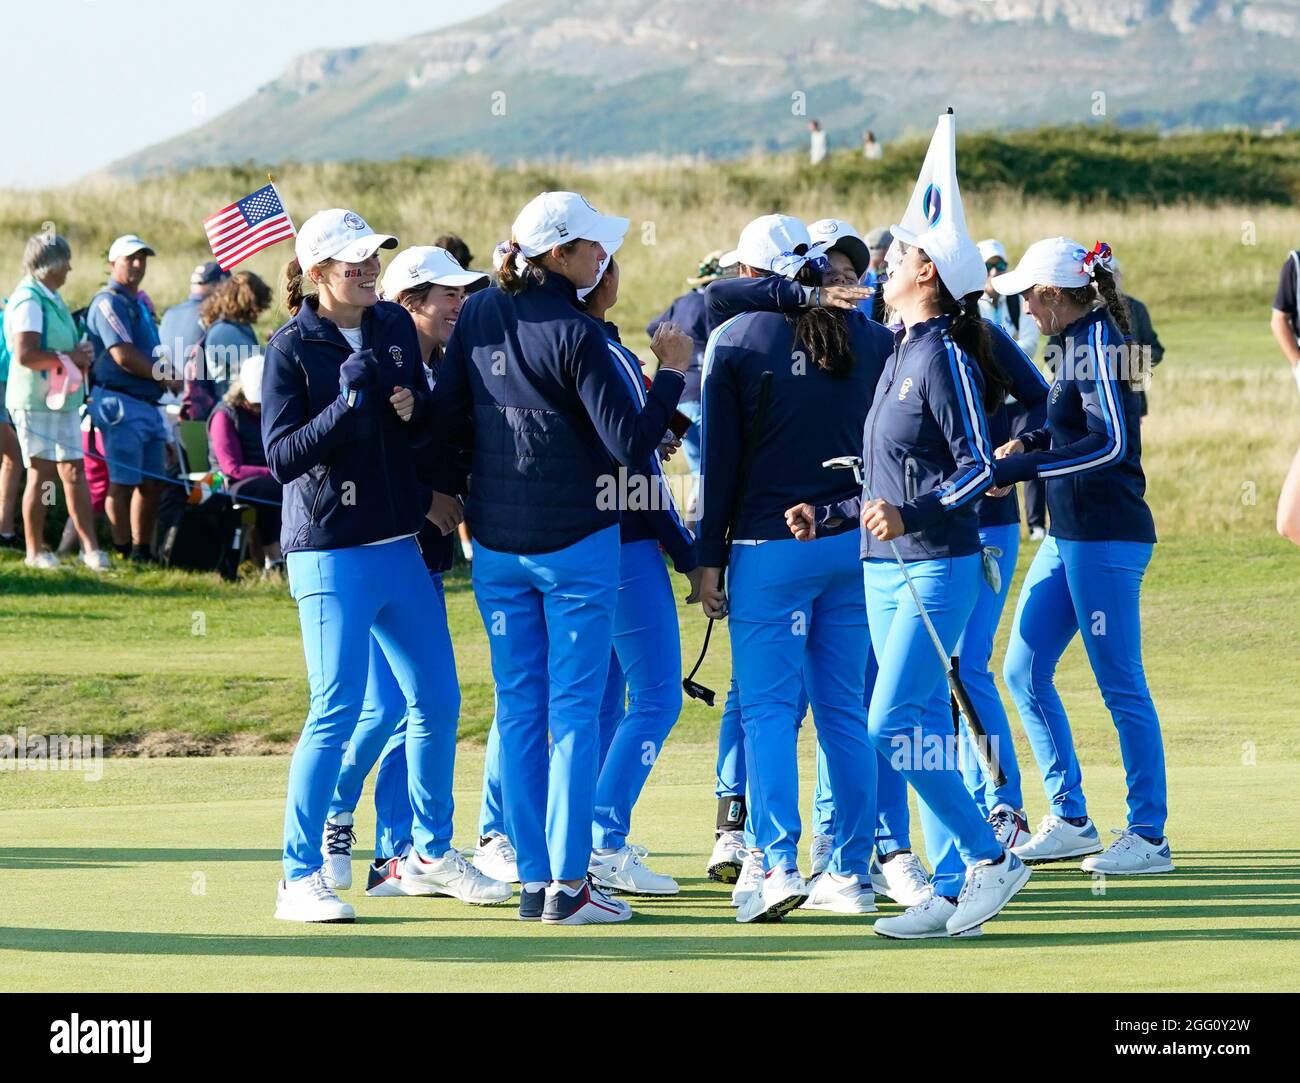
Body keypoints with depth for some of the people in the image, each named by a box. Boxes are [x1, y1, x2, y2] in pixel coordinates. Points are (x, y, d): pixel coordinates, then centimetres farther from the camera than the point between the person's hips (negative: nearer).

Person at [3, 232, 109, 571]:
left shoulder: (52, 298, 16)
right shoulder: (29, 300, -16)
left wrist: (80, 358, 9)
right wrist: (69, 358, -16)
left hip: (63, 400, 9)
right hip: (36, 401, -9)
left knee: (74, 471, 6)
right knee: (41, 473, -3)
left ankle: (90, 547, 5)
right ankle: (35, 552, 7)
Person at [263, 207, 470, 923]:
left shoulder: (396, 327, 8)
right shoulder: (292, 348, -9)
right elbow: (280, 456, -15)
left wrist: (413, 411, -7)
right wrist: (343, 405, -25)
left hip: (401, 546, 7)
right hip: (330, 553, -7)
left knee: (437, 701, 12)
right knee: (337, 710, -10)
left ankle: (430, 855, 28)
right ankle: (300, 877, -4)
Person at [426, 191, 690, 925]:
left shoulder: (479, 315, 2)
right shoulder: (576, 334, -16)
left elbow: (448, 421, 6)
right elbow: (631, 443, -18)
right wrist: (673, 373, -7)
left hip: (496, 545, 6)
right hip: (574, 540, -6)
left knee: (519, 709, 9)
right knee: (574, 710, -1)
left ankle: (533, 879, 9)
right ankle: (568, 885, -3)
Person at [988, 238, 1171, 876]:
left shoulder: (1095, 340, -15)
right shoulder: (1076, 340, 13)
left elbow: (1111, 443, -24)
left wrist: (1017, 469, -23)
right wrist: (1032, 443, 9)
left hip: (1106, 536, -10)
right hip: (1068, 535, 10)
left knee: (1121, 686, -5)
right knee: (1024, 671, 11)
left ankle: (1148, 837, 1)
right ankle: (1070, 821, 17)